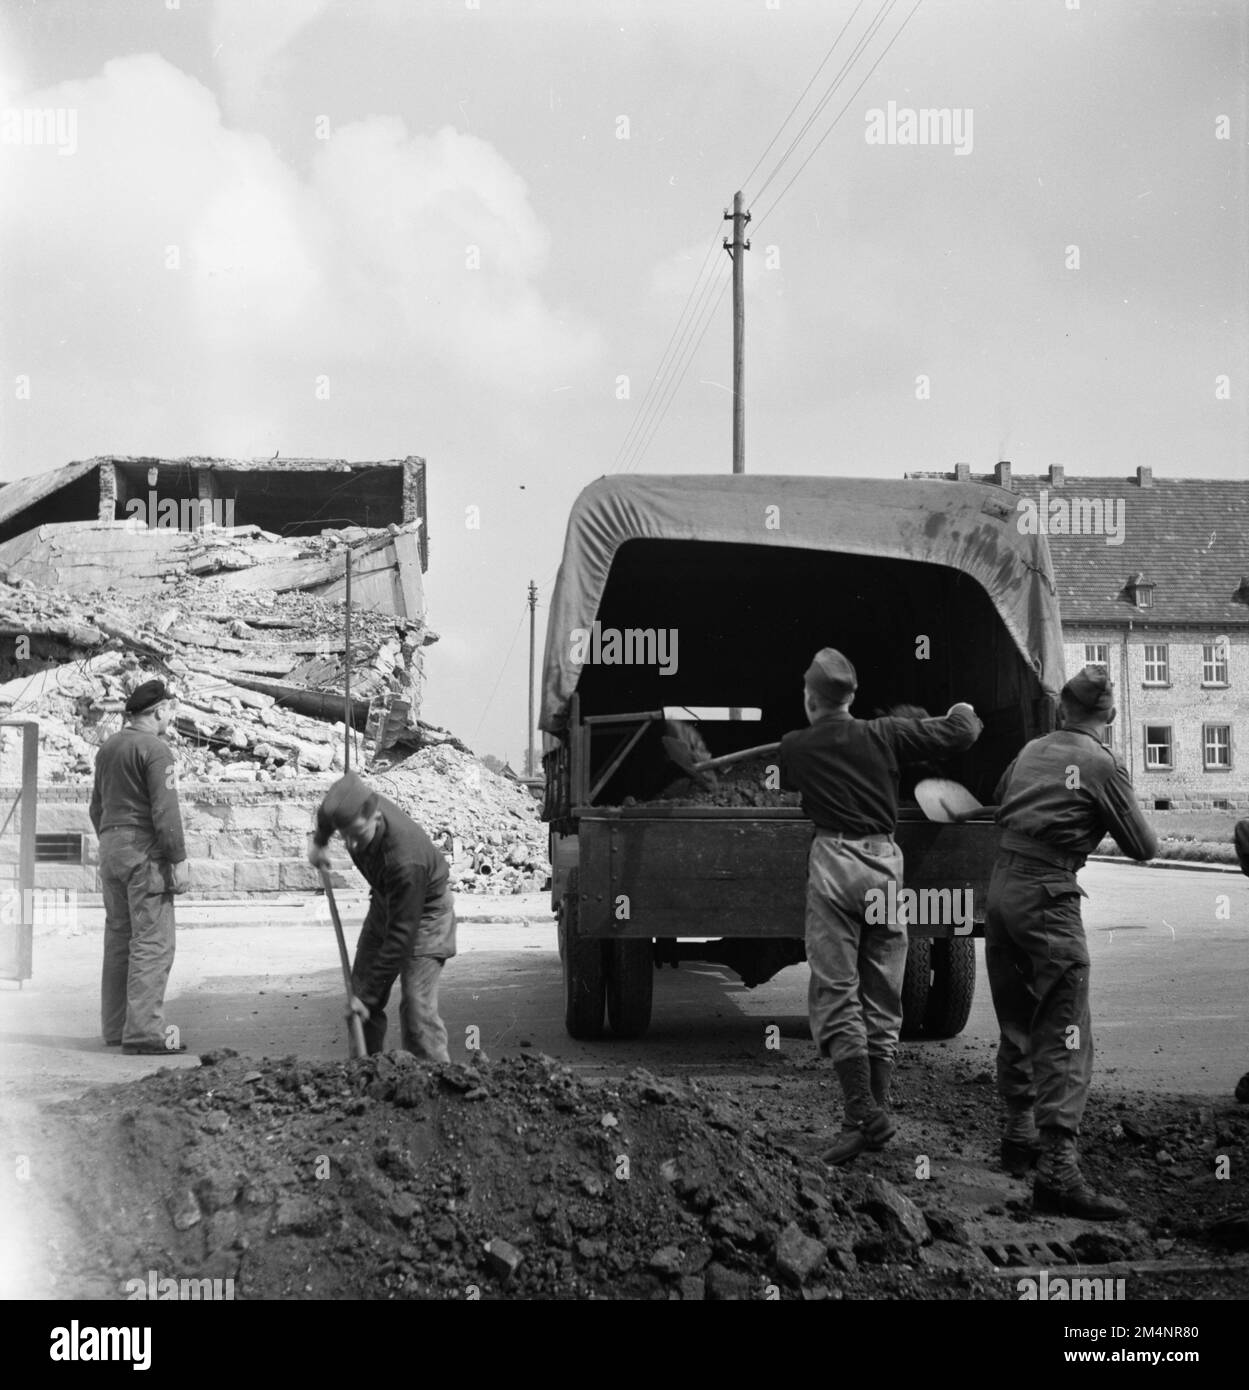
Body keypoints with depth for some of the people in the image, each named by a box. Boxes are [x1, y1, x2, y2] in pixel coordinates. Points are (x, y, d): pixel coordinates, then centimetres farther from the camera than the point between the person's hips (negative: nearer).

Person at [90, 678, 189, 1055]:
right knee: (152, 943, -8)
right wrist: (179, 859, -14)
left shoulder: (107, 747, 15)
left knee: (118, 939, 13)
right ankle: (143, 1031, -13)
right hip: (145, 853, -9)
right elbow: (165, 810, -17)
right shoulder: (155, 748, -12)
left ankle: (115, 1027, 17)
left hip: (110, 849, 9)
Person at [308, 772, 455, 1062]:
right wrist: (319, 842, 20)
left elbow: (401, 935, -35)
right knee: (358, 991, 5)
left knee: (416, 1008, -18)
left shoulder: (405, 861, -41)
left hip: (424, 911, -7)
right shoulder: (354, 810, -23)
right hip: (385, 904, 7)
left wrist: (368, 994, -31)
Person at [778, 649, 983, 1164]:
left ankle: (862, 1112, -14)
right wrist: (965, 712, 30)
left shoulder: (795, 748, 2)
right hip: (886, 861, 3)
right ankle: (879, 1109, 10)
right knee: (882, 997, 10)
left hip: (834, 862, -3)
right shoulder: (883, 735, 4)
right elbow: (961, 733, 7)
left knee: (835, 993, -3)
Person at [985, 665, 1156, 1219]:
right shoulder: (1101, 765, -6)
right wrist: (1107, 820, 16)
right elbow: (1144, 847, -1)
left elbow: (999, 798, 30)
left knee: (1016, 1024, 20)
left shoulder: (1031, 751, 12)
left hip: (1001, 887, 7)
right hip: (1049, 896, -7)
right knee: (1064, 1034, -9)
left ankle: (1019, 1135, 32)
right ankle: (1056, 1168, -18)